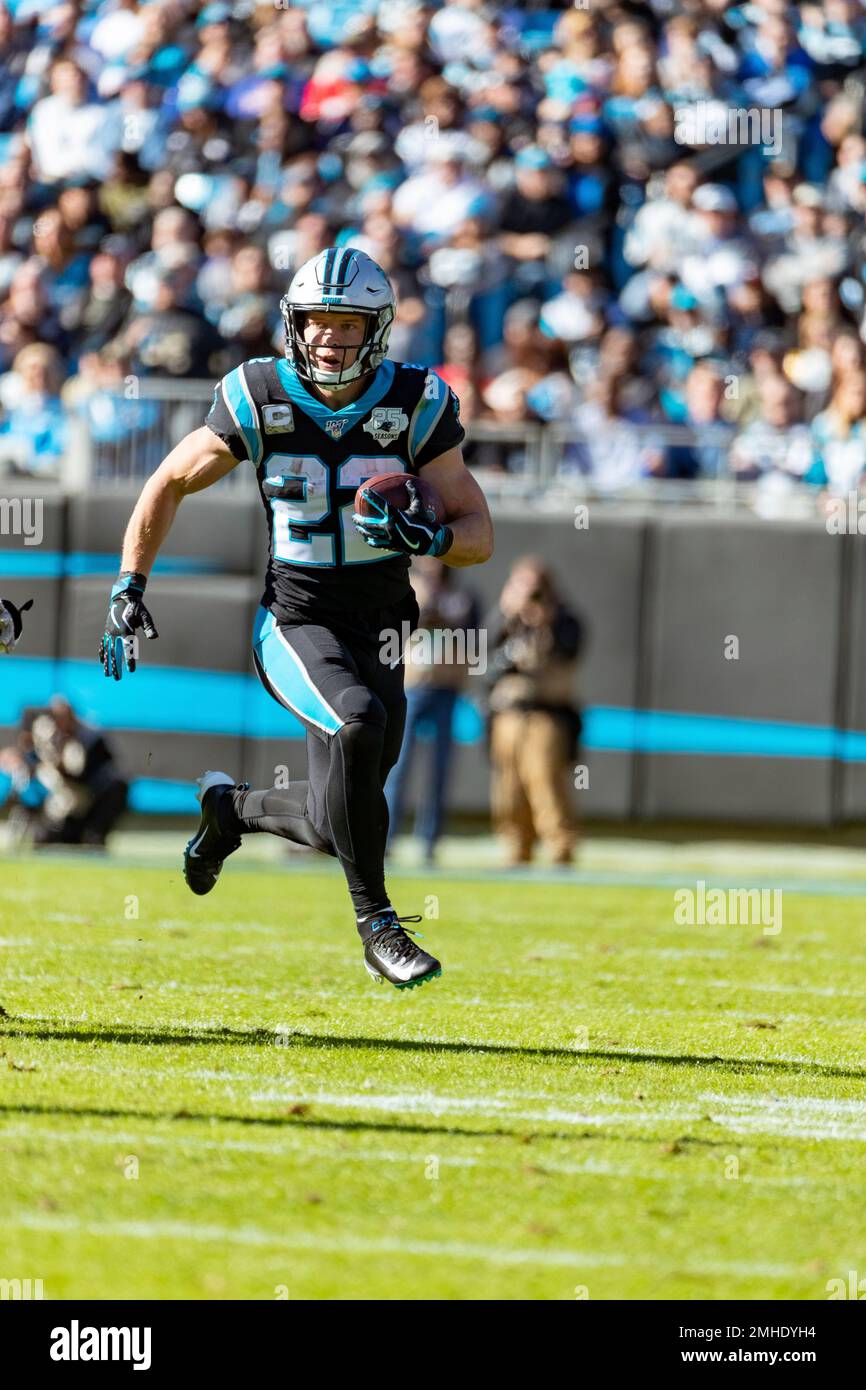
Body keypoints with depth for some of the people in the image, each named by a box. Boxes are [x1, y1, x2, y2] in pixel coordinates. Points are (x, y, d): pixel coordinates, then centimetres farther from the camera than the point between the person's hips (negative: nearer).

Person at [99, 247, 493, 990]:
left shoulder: (416, 405, -7)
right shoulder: (259, 400, -8)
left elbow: (479, 534, -4)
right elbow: (170, 484, 7)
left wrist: (429, 535, -26)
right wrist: (129, 588, 2)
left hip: (378, 629, 3)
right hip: (295, 624, -3)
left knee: (338, 827, 3)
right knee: (360, 721, -33)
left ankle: (233, 807, 38)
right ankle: (376, 922, -21)